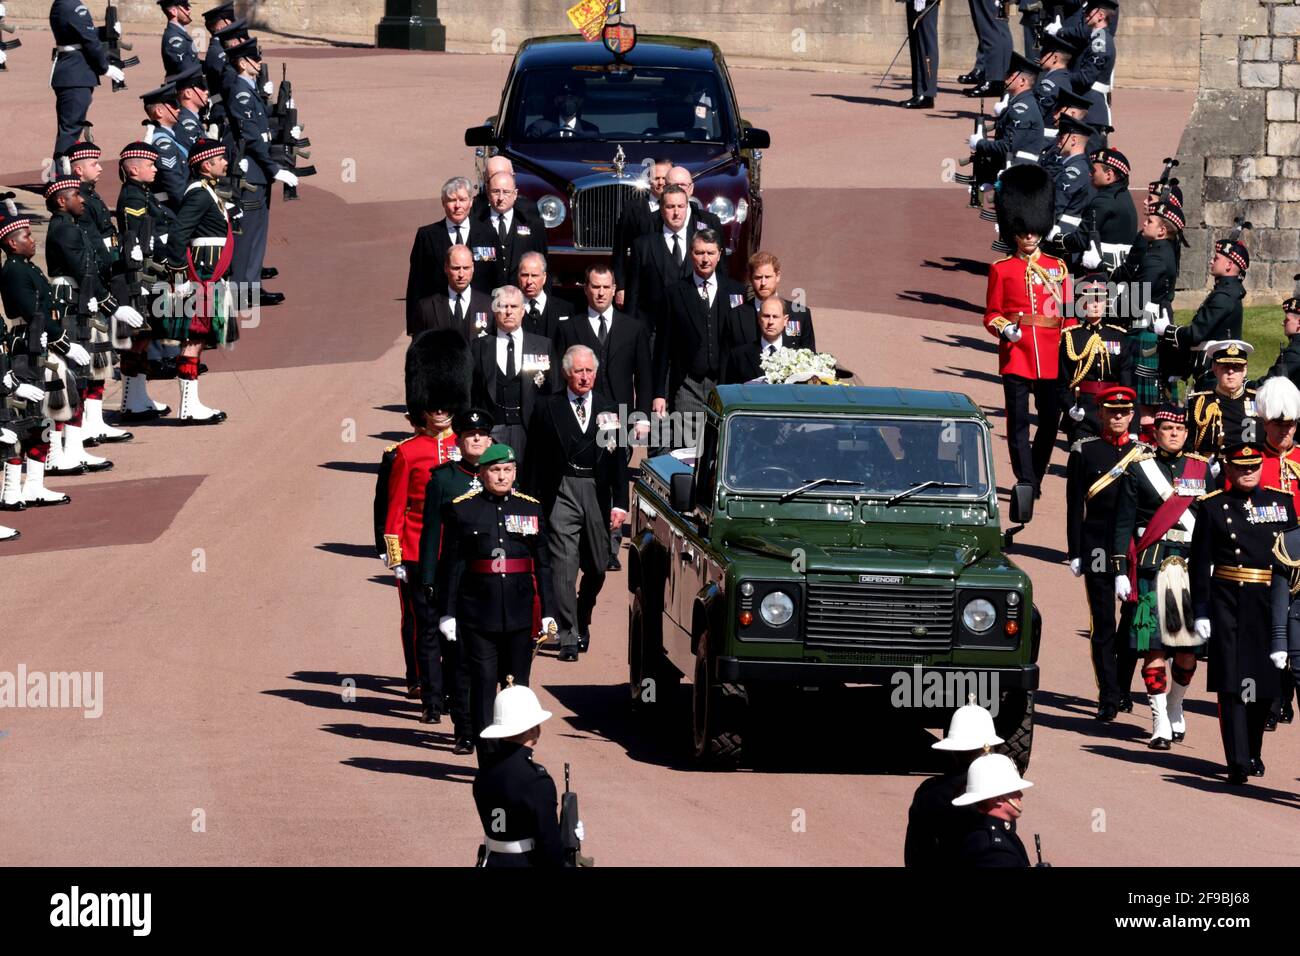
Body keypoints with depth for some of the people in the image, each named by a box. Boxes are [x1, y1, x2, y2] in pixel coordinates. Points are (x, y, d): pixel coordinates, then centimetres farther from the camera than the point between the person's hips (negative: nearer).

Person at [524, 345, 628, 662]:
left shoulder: (609, 410, 8)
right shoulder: (548, 409, 1)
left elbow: (618, 458, 7)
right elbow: (534, 459, 2)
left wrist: (620, 503, 0)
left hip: (597, 493, 3)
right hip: (561, 492, -3)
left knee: (597, 566, 12)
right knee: (564, 565, -10)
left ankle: (582, 622, 37)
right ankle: (568, 638, -9)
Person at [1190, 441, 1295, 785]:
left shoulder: (1281, 502, 9)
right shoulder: (1212, 507, 2)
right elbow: (1200, 563, 0)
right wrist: (1201, 612, -6)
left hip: (1270, 602, 3)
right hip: (1227, 602, -3)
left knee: (1265, 684, 9)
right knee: (1232, 682, -8)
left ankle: (1253, 753, 28)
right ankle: (1238, 762, -10)